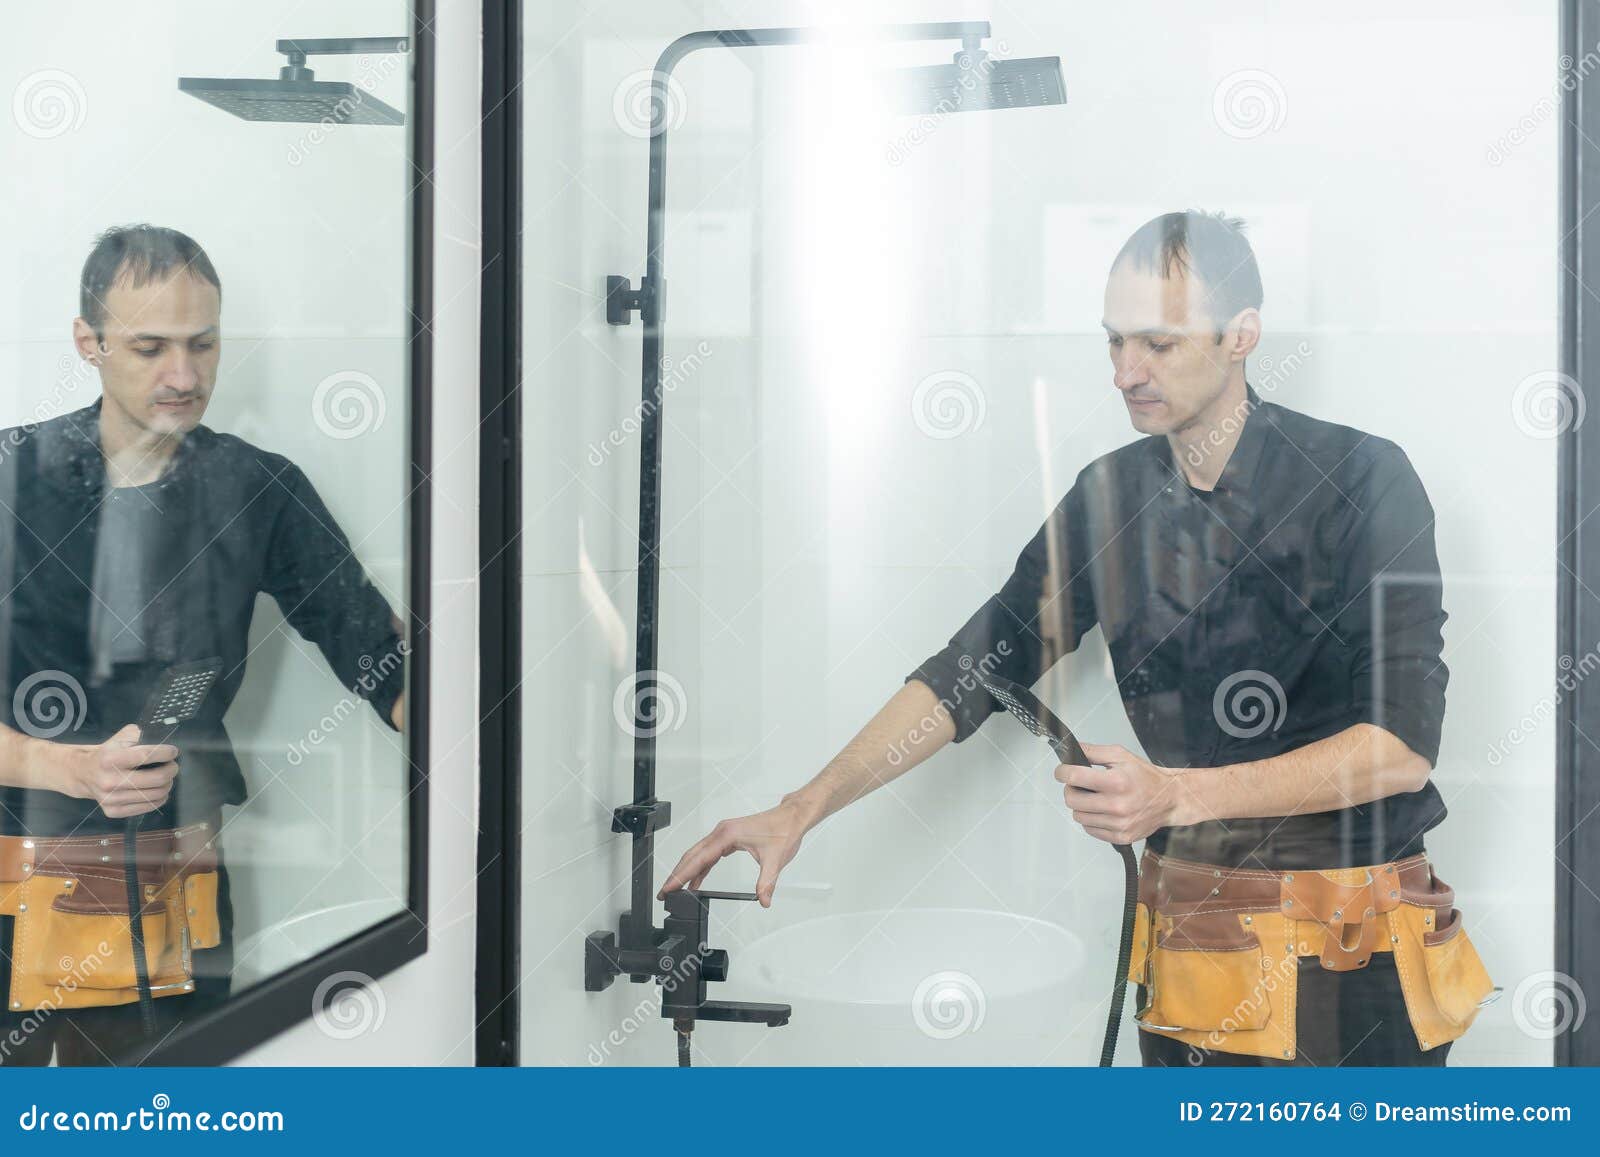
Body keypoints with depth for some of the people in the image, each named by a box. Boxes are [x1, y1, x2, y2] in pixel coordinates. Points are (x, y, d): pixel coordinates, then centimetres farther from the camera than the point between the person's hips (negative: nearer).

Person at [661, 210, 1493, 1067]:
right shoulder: (1112, 496, 3)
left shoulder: (1362, 480, -11)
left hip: (1352, 961, -3)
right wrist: (802, 808, -2)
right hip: (1188, 947, 4)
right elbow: (971, 670, 5)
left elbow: (1403, 746, -17)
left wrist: (1179, 795, -26)